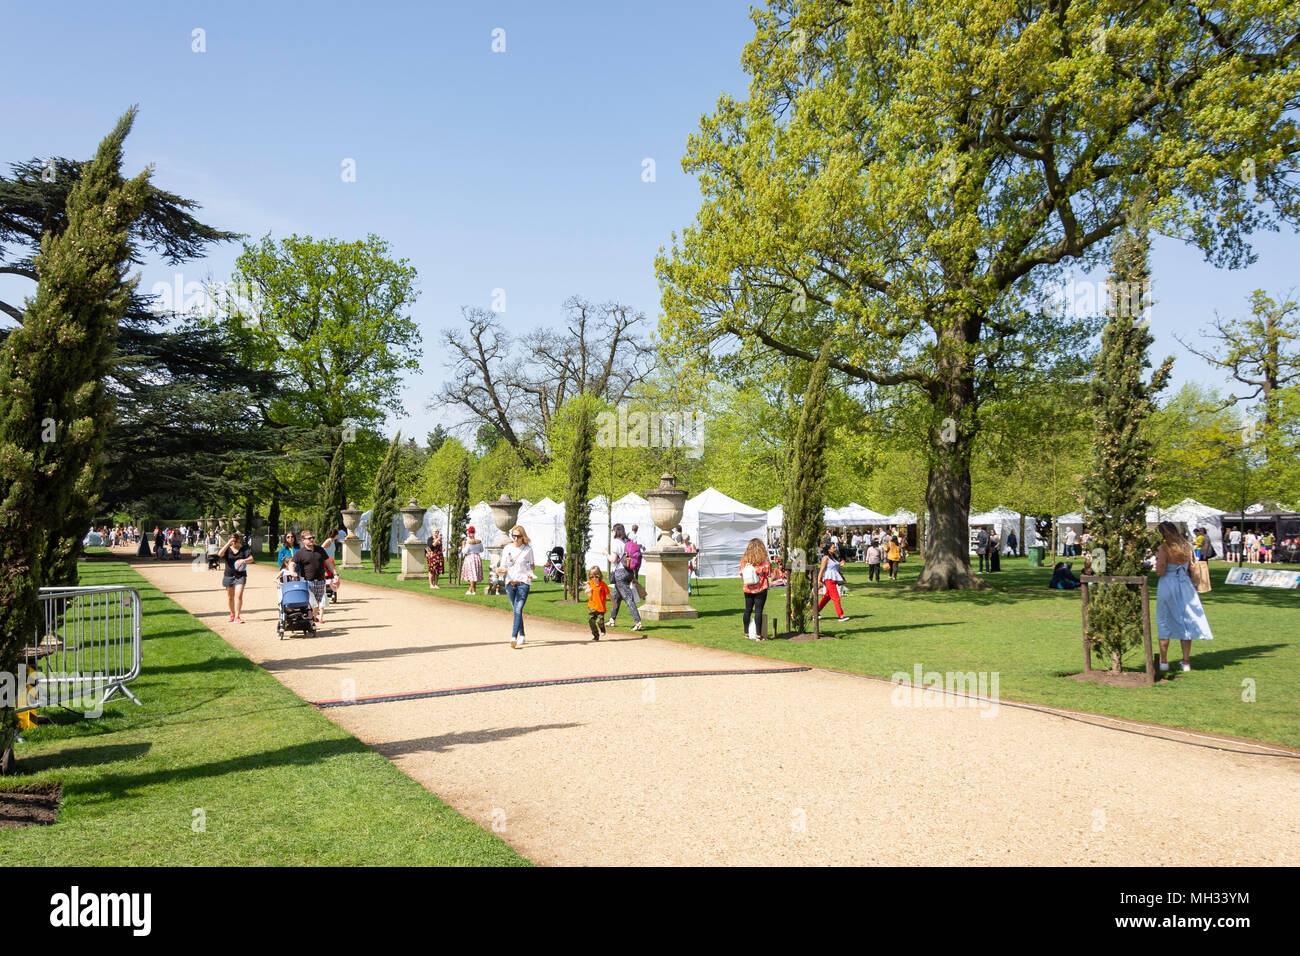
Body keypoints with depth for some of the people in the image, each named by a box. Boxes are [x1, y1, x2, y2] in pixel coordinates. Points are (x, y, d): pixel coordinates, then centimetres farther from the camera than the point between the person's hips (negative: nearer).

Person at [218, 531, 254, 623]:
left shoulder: (244, 548, 0)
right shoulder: (227, 549, 2)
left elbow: (251, 559, -7)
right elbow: (220, 554, -18)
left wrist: (244, 561, -27)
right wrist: (228, 544, -19)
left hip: (240, 575, -2)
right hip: (229, 575, 2)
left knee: (239, 595, -15)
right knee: (230, 597, 13)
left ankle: (237, 617, -10)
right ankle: (232, 615, 31)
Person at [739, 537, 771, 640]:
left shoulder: (744, 559, -2)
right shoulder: (763, 560, -13)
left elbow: (741, 574, 4)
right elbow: (768, 574, -6)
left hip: (747, 589, 4)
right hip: (760, 589, -4)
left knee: (748, 610, 13)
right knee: (758, 611, -2)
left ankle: (747, 633, 21)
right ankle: (758, 635, -2)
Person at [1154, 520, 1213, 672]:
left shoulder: (1164, 548, -13)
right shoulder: (1185, 547, 5)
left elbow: (1160, 572, -16)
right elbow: (1190, 568, 12)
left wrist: (1157, 558, -1)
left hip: (1168, 586, -5)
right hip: (1185, 586, 5)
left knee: (1164, 623, 5)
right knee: (1185, 622, 10)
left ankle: (1164, 661, 6)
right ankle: (1186, 661, 12)